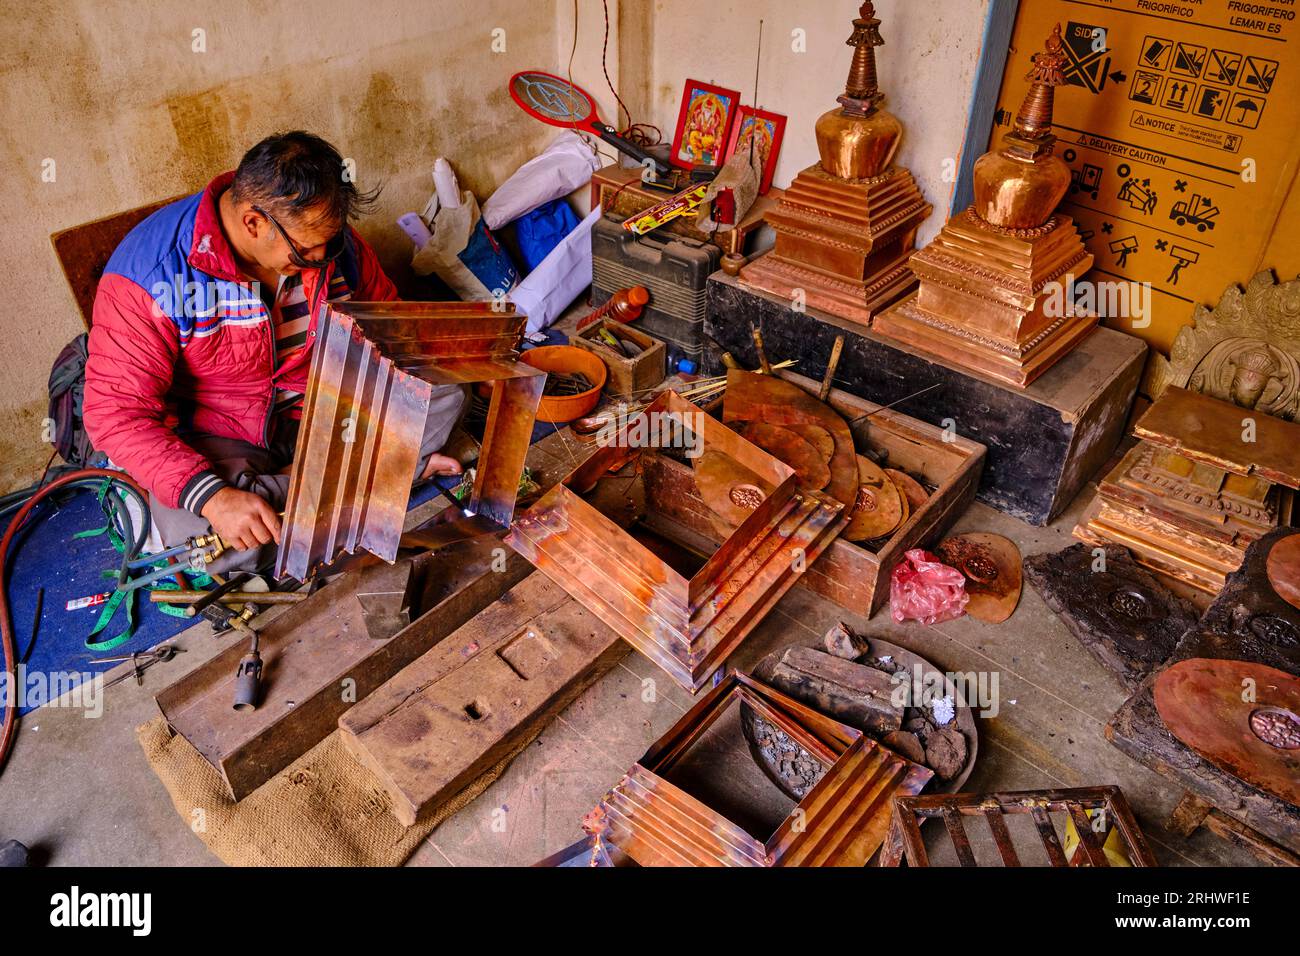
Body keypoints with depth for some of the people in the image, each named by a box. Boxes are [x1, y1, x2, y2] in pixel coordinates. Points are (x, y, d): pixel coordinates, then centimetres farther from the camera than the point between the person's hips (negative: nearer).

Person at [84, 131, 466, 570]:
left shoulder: (326, 235, -10)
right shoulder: (149, 271, -24)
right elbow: (116, 414, -24)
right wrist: (211, 496, -38)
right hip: (215, 437, -3)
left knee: (444, 393, -11)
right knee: (196, 537, -35)